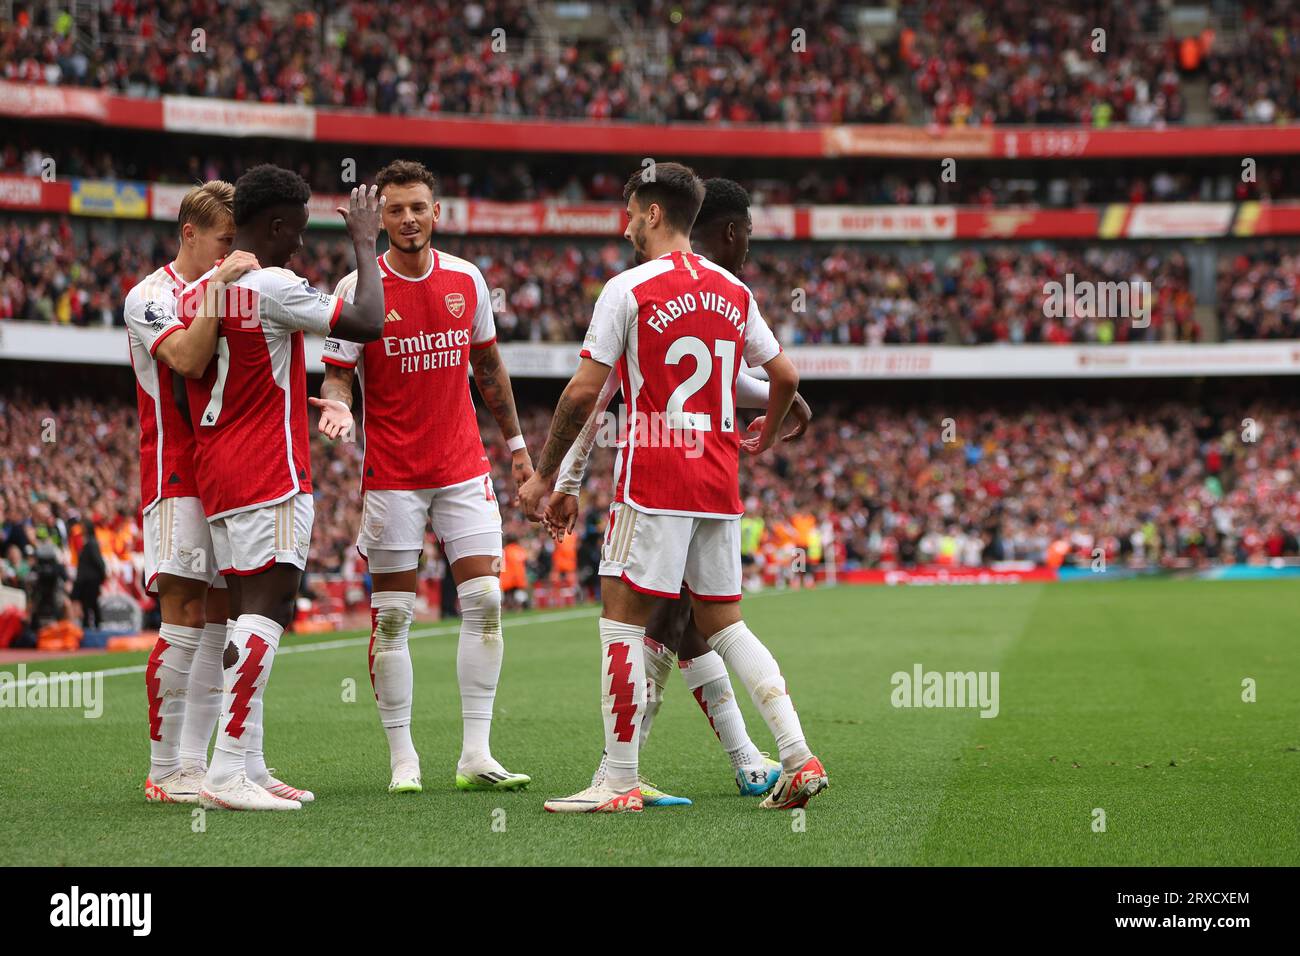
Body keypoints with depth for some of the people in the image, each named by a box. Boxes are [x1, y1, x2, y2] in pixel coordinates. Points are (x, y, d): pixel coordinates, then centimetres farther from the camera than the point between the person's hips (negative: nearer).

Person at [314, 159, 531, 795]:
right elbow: (337, 375, -3)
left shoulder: (467, 279, 5)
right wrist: (338, 408, -25)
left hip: (464, 467, 3)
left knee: (484, 601, -4)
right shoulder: (358, 288, -6)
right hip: (391, 474, -3)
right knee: (392, 616, -1)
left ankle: (476, 754, 1)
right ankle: (402, 758, 7)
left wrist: (515, 442, 19)